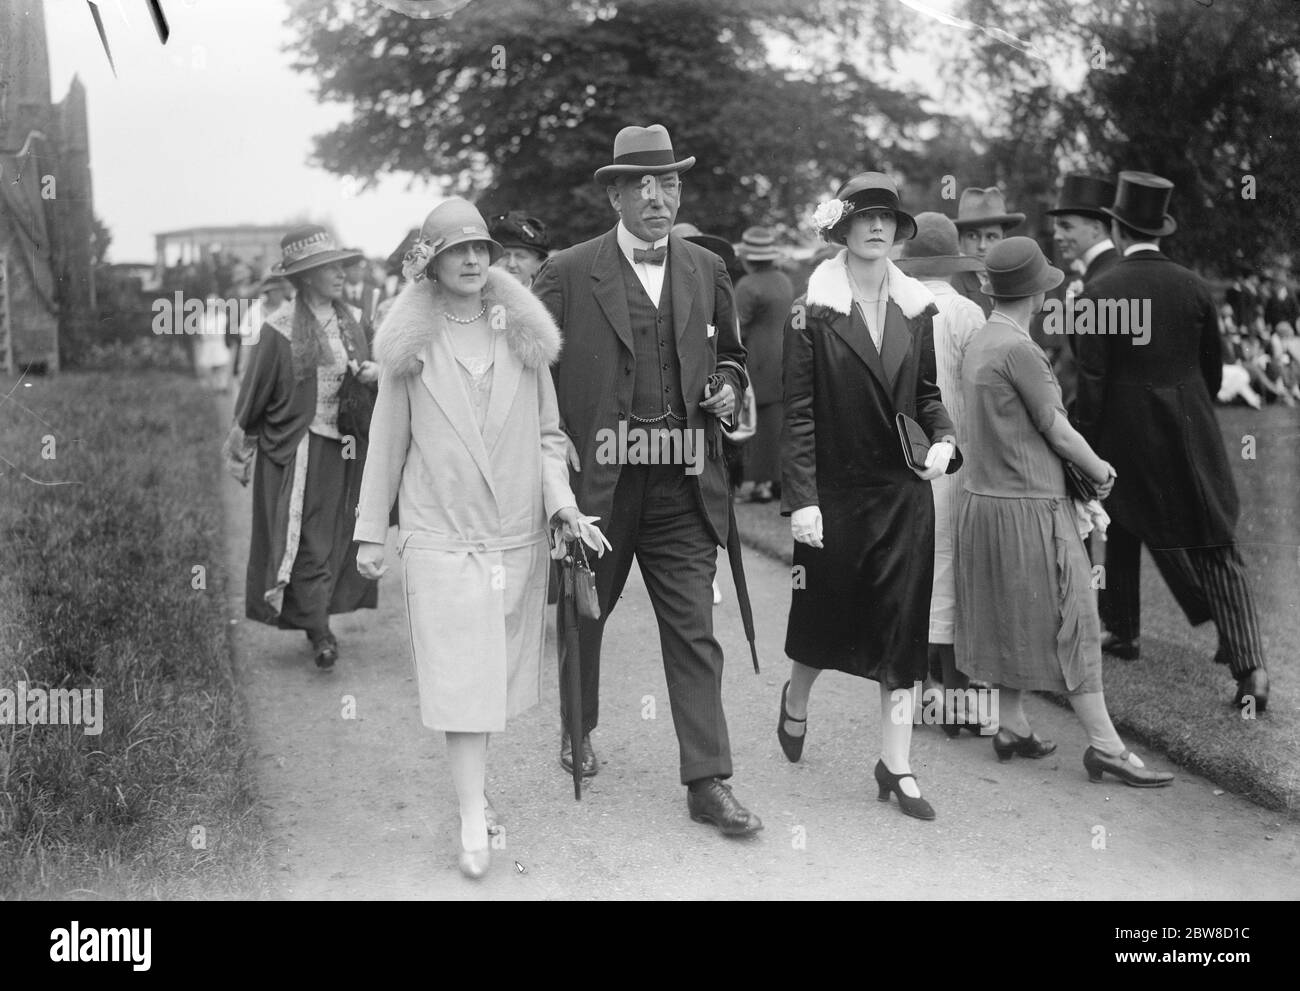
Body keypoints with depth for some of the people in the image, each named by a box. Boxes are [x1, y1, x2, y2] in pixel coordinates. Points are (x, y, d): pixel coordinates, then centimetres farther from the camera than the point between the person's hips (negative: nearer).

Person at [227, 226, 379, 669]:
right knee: (305, 539, -5)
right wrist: (240, 434, 4)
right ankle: (318, 631, -3)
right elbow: (257, 386, -1)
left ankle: (313, 616, 22)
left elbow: (368, 370, 19)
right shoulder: (281, 328, -9)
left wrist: (376, 372, -4)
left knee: (337, 537, 9)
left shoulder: (352, 321, 7)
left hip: (346, 446, 6)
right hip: (299, 446, -5)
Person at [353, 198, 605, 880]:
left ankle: (473, 779, 30)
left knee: (496, 672, 11)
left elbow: (548, 432, 10)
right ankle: (473, 825, -4)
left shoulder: (525, 335, 6)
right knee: (458, 679, -6)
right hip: (440, 536, -3)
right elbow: (387, 443, 6)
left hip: (518, 534, 3)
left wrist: (562, 502, -4)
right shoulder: (410, 344, 0)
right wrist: (372, 532, 7)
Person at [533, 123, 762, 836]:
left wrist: (728, 389, 1)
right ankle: (578, 730, 42)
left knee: (694, 631, -2)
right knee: (584, 614, 17)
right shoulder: (567, 274, -3)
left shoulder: (706, 271, 8)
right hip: (596, 477, -1)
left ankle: (708, 783, 2)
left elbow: (728, 354, 22)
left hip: (682, 483, 2)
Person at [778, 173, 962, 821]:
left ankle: (896, 765, 8)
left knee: (903, 626, 1)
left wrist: (944, 438, -6)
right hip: (836, 493, -3)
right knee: (825, 615, 12)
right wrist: (800, 499, -14)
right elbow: (798, 411, -9)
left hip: (905, 492, 3)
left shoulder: (916, 309, 6)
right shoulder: (812, 311, -7)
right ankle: (795, 703, 44)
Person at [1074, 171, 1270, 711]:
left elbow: (1091, 381, -11)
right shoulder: (1195, 287, 1)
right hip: (1191, 432, 2)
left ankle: (1122, 631, 32)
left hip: (1125, 431, -2)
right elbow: (1213, 367, 8)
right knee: (1215, 549, 1)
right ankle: (1248, 666, -8)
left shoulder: (1100, 293, -10)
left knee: (1122, 527, 22)